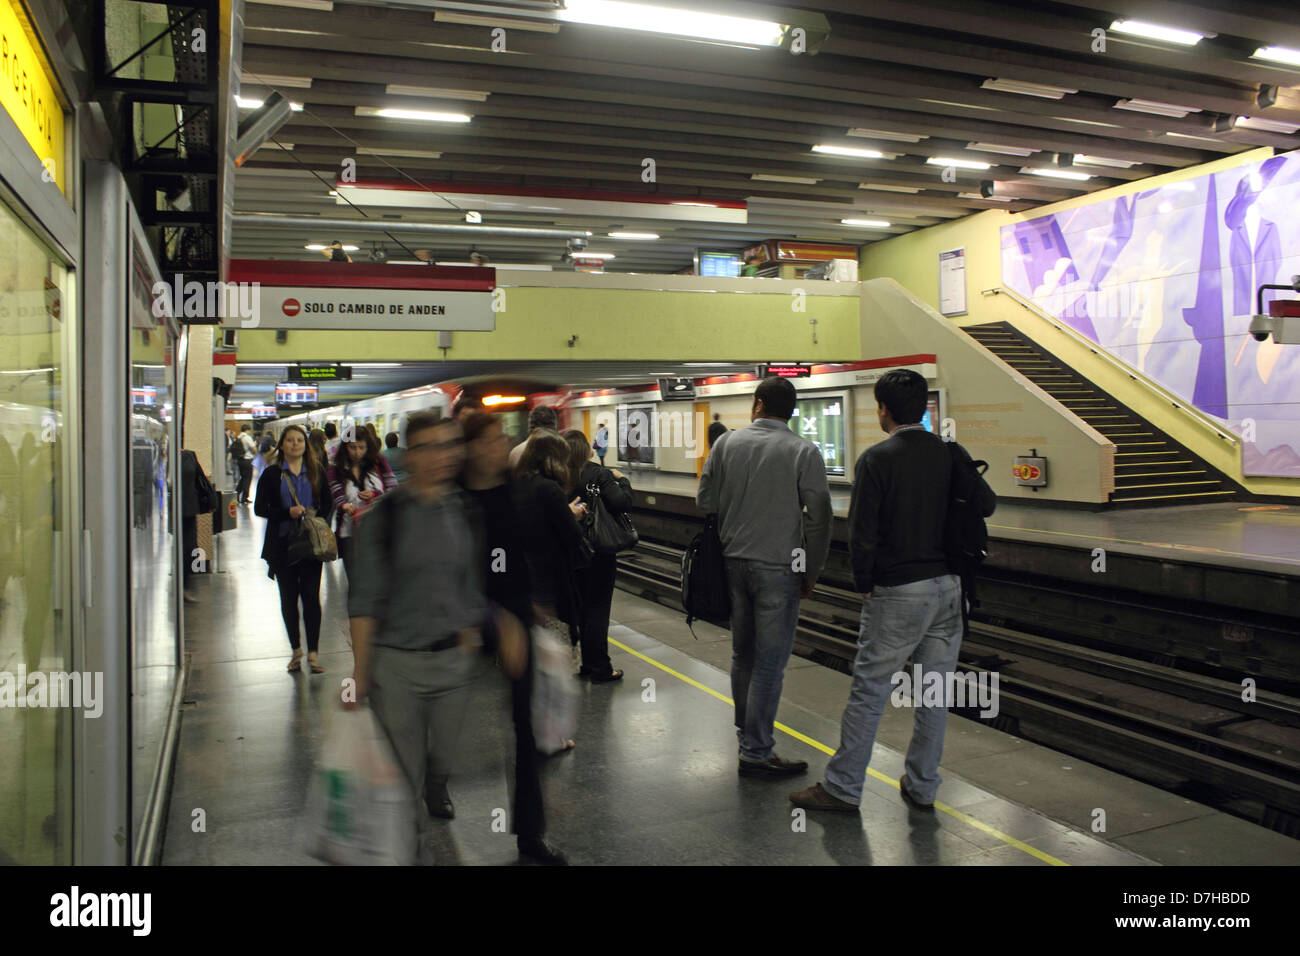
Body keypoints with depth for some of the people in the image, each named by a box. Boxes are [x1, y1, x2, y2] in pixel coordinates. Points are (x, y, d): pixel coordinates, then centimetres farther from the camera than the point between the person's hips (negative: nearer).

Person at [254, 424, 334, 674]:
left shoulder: (316, 471, 6)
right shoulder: (272, 473, 1)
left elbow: (328, 503, 9)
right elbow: (260, 508, -2)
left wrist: (316, 520, -9)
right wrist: (288, 513, -15)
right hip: (283, 544, 0)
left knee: (311, 596, -3)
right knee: (288, 598, 7)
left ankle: (313, 652, 1)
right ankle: (296, 650, 20)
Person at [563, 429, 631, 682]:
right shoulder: (598, 474, -17)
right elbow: (622, 502, -24)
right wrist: (621, 479, -8)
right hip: (598, 553, -5)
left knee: (579, 608, 17)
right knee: (597, 610, 3)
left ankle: (586, 664, 26)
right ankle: (600, 669, 8)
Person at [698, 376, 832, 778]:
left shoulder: (726, 443, 3)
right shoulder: (804, 451, -8)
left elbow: (705, 500, 5)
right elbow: (819, 518, -8)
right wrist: (811, 572, 2)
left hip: (733, 562, 5)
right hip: (777, 567, -5)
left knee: (742, 653, 19)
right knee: (770, 662, 2)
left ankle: (746, 732, 34)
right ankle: (757, 753, 7)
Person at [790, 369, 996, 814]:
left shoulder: (877, 459, -11)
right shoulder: (953, 454, 3)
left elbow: (861, 532, -14)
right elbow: (987, 505, 12)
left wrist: (863, 583, -1)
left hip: (897, 592, -5)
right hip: (949, 586, 5)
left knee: (869, 690, 3)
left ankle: (843, 787, 12)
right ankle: (921, 787, 24)